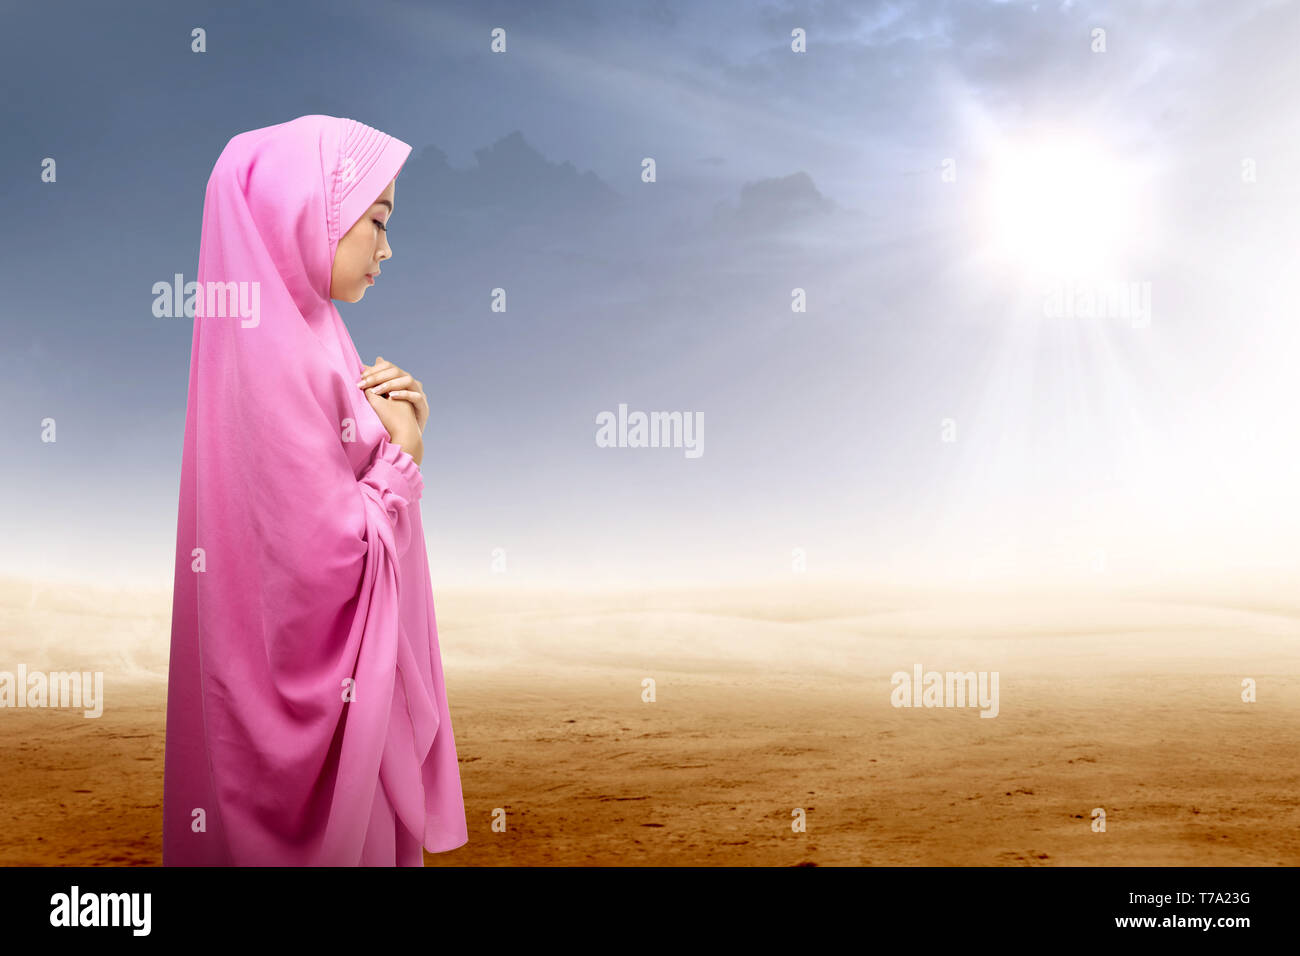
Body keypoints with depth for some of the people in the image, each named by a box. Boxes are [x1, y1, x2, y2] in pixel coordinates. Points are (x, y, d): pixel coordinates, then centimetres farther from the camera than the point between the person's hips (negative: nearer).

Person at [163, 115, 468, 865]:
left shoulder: (305, 334, 6)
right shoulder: (275, 356, -22)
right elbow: (327, 555, -26)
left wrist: (400, 431, -3)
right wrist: (401, 454, -13)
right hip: (313, 689, -9)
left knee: (374, 825, 22)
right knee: (336, 837, 9)